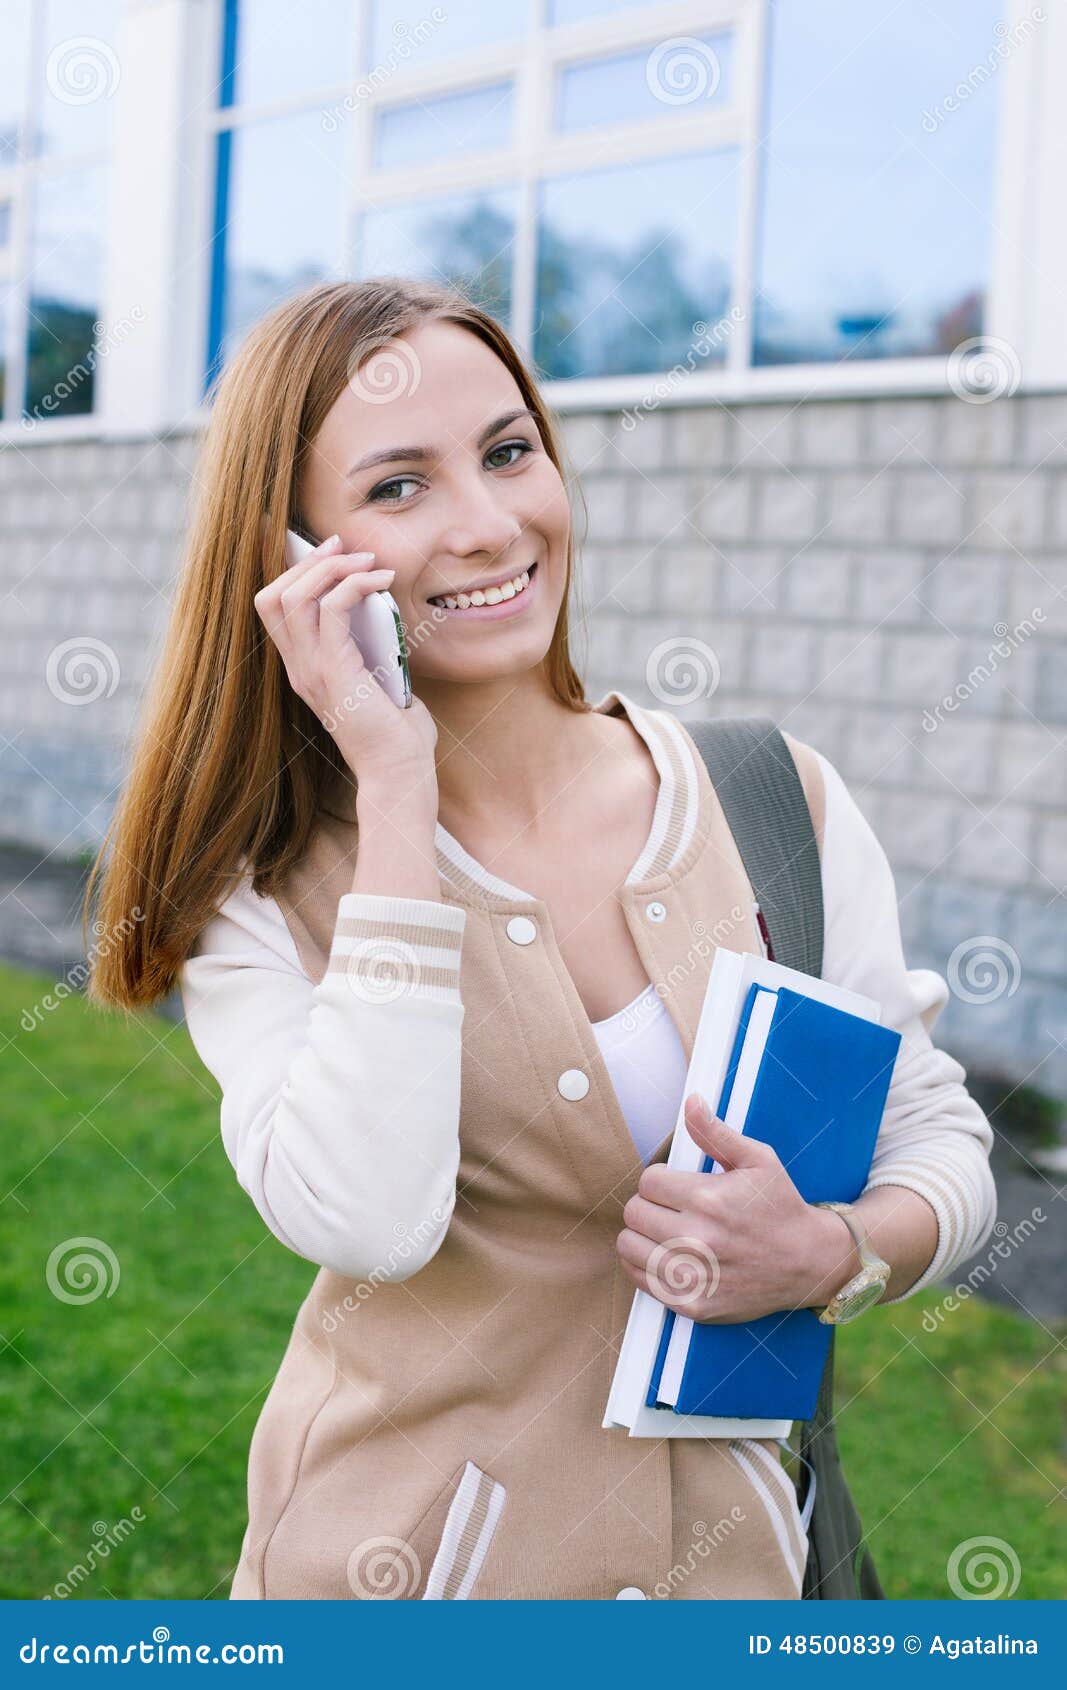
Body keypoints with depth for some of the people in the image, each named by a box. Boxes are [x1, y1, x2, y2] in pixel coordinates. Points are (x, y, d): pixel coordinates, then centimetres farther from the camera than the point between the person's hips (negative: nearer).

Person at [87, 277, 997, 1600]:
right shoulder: (261, 886, -11)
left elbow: (937, 1132, 1)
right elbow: (367, 1222, -28)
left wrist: (835, 1252, -20)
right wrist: (398, 786, -25)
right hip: (398, 1554, -2)